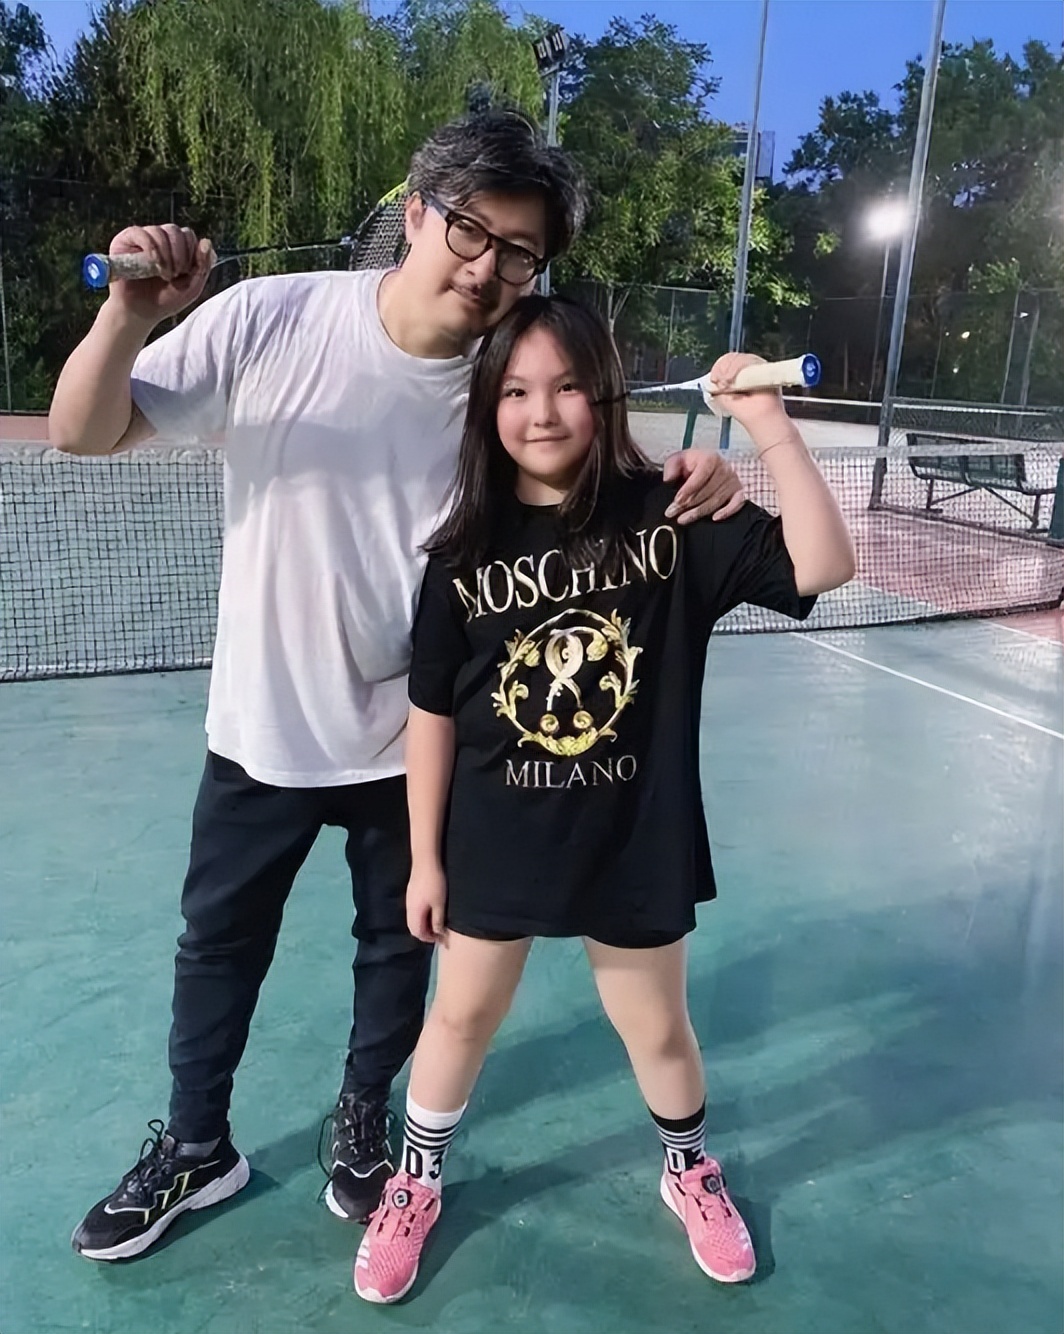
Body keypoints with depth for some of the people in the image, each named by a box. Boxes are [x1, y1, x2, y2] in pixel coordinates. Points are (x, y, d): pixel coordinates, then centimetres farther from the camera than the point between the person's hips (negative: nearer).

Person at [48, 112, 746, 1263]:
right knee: (218, 945, 18)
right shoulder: (269, 318, -16)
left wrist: (692, 477, -26)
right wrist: (129, 313, -32)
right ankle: (195, 1145, 45)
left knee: (398, 949, 19)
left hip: (414, 739, 1)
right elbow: (83, 433, -12)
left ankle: (361, 1122, 48)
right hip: (263, 726, 0)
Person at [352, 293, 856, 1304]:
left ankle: (690, 1172, 51)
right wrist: (425, 858, 0)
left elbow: (822, 565, -20)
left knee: (657, 1029, 20)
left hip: (635, 838, 0)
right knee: (461, 1018, 20)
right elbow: (432, 711, -4)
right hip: (495, 838, 1)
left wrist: (769, 424, -26)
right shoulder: (466, 548, -10)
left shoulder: (668, 521, -11)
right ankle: (415, 1186, 46)